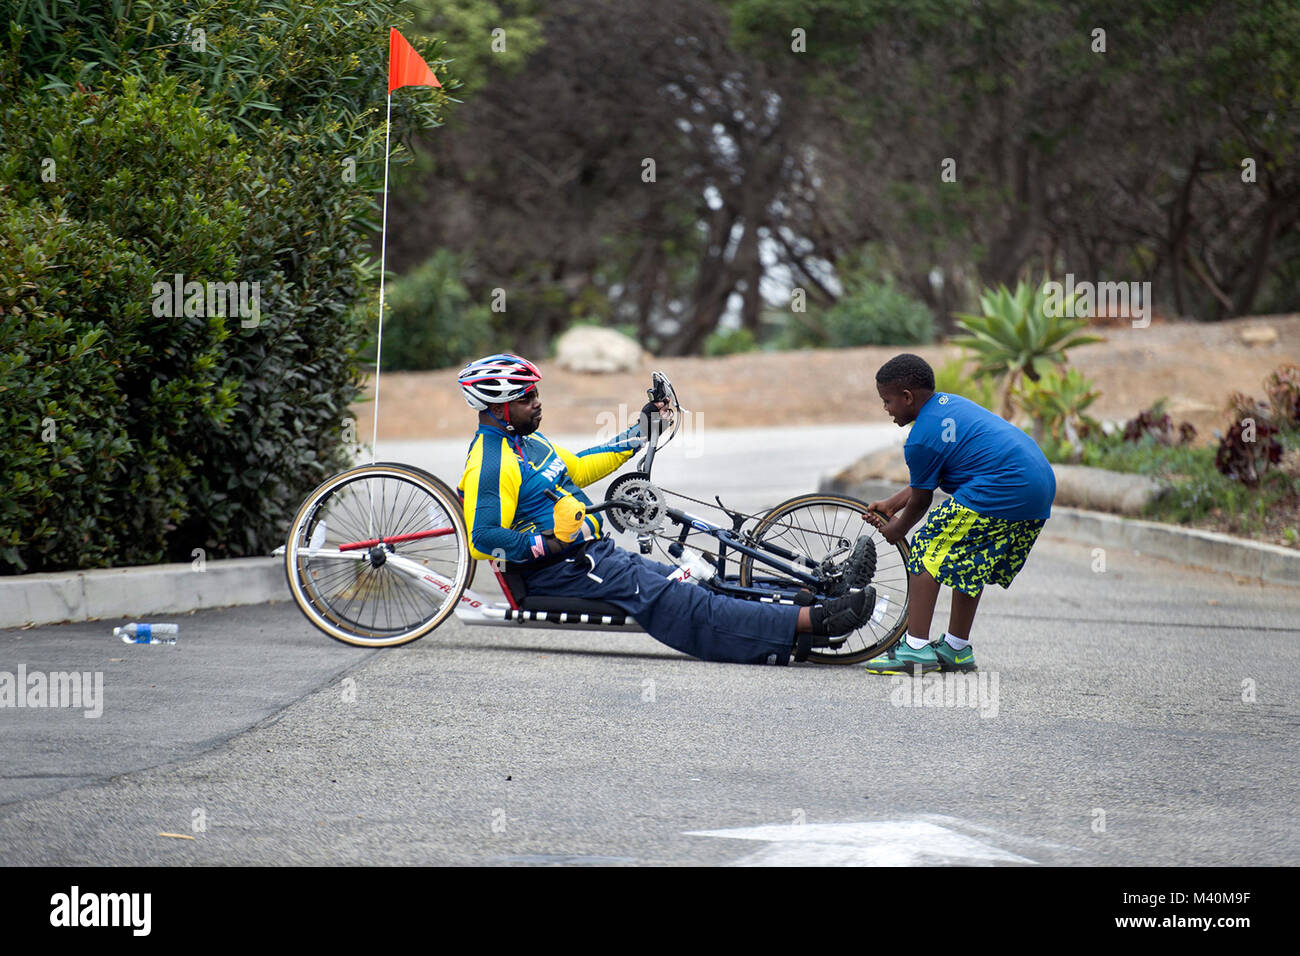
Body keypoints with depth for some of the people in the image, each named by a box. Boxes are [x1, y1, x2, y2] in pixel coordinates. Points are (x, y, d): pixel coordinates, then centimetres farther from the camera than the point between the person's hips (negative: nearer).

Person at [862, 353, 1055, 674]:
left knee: (926, 554, -3)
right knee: (970, 563, 24)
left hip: (998, 492, -10)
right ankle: (956, 648, 29)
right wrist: (891, 504, 35)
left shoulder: (922, 438, -7)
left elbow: (921, 501, 4)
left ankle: (916, 648, -10)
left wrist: (897, 529, 23)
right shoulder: (948, 403, 21)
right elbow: (925, 480, 30)